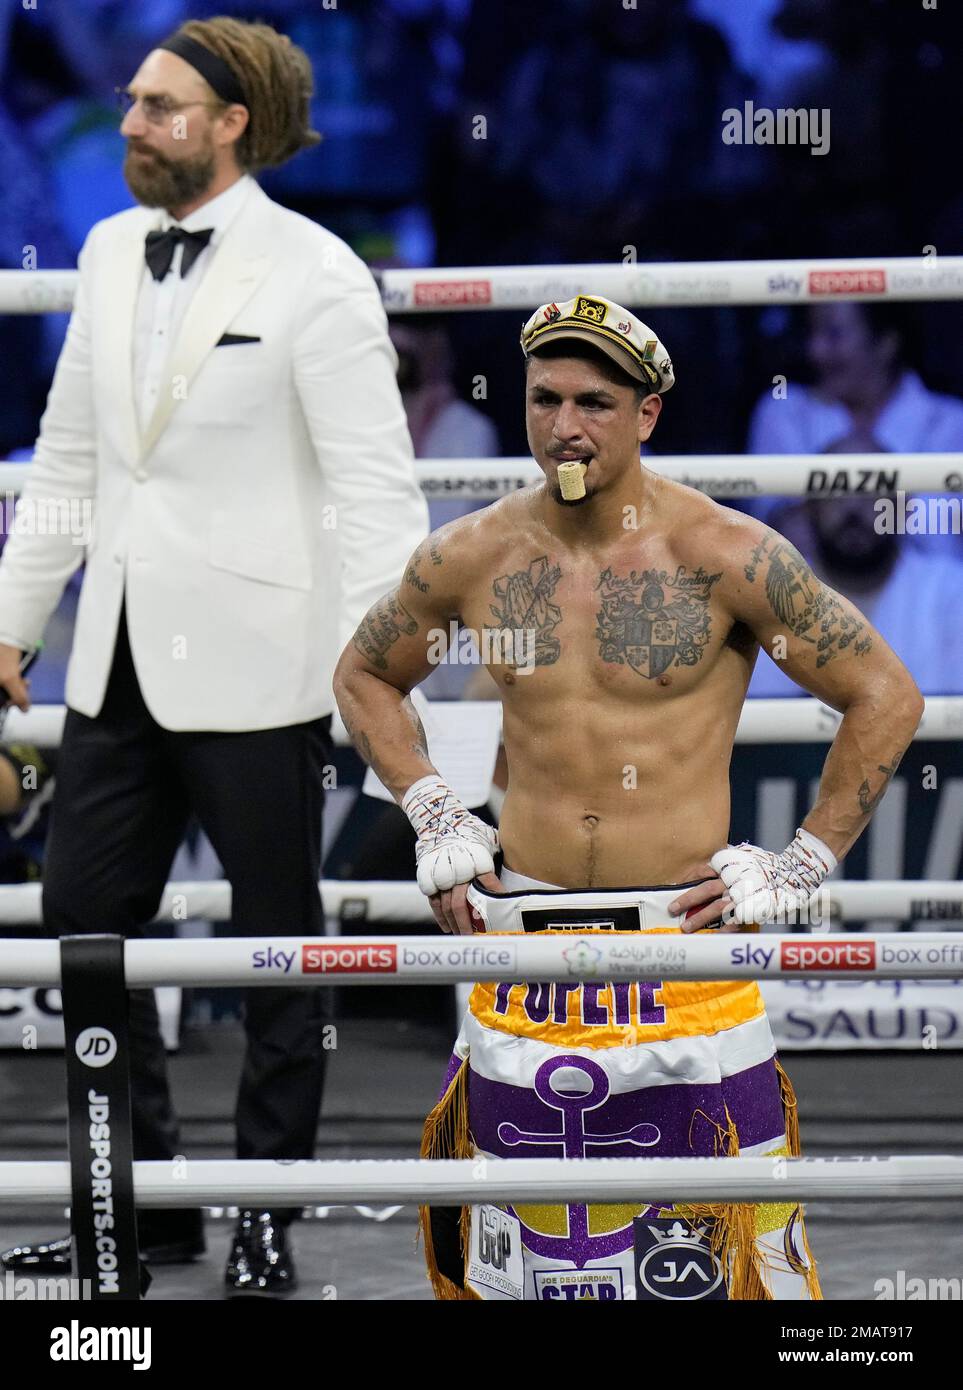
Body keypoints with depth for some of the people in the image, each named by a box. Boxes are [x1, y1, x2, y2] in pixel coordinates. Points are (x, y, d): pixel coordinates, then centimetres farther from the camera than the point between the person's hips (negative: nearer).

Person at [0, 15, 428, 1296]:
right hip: (122, 657, 7)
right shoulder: (111, 254, 10)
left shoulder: (313, 274, -10)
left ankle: (269, 1207, 16)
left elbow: (375, 485, -12)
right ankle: (143, 1202, 20)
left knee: (278, 941, 5)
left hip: (254, 663, -7)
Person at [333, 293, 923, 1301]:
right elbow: (364, 675, 22)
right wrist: (434, 820, 11)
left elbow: (886, 697, -2)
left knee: (740, 1245, -2)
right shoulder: (473, 558, 2)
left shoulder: (724, 557, -7)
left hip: (687, 937, -3)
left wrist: (800, 867, -4)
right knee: (526, 1255, 7)